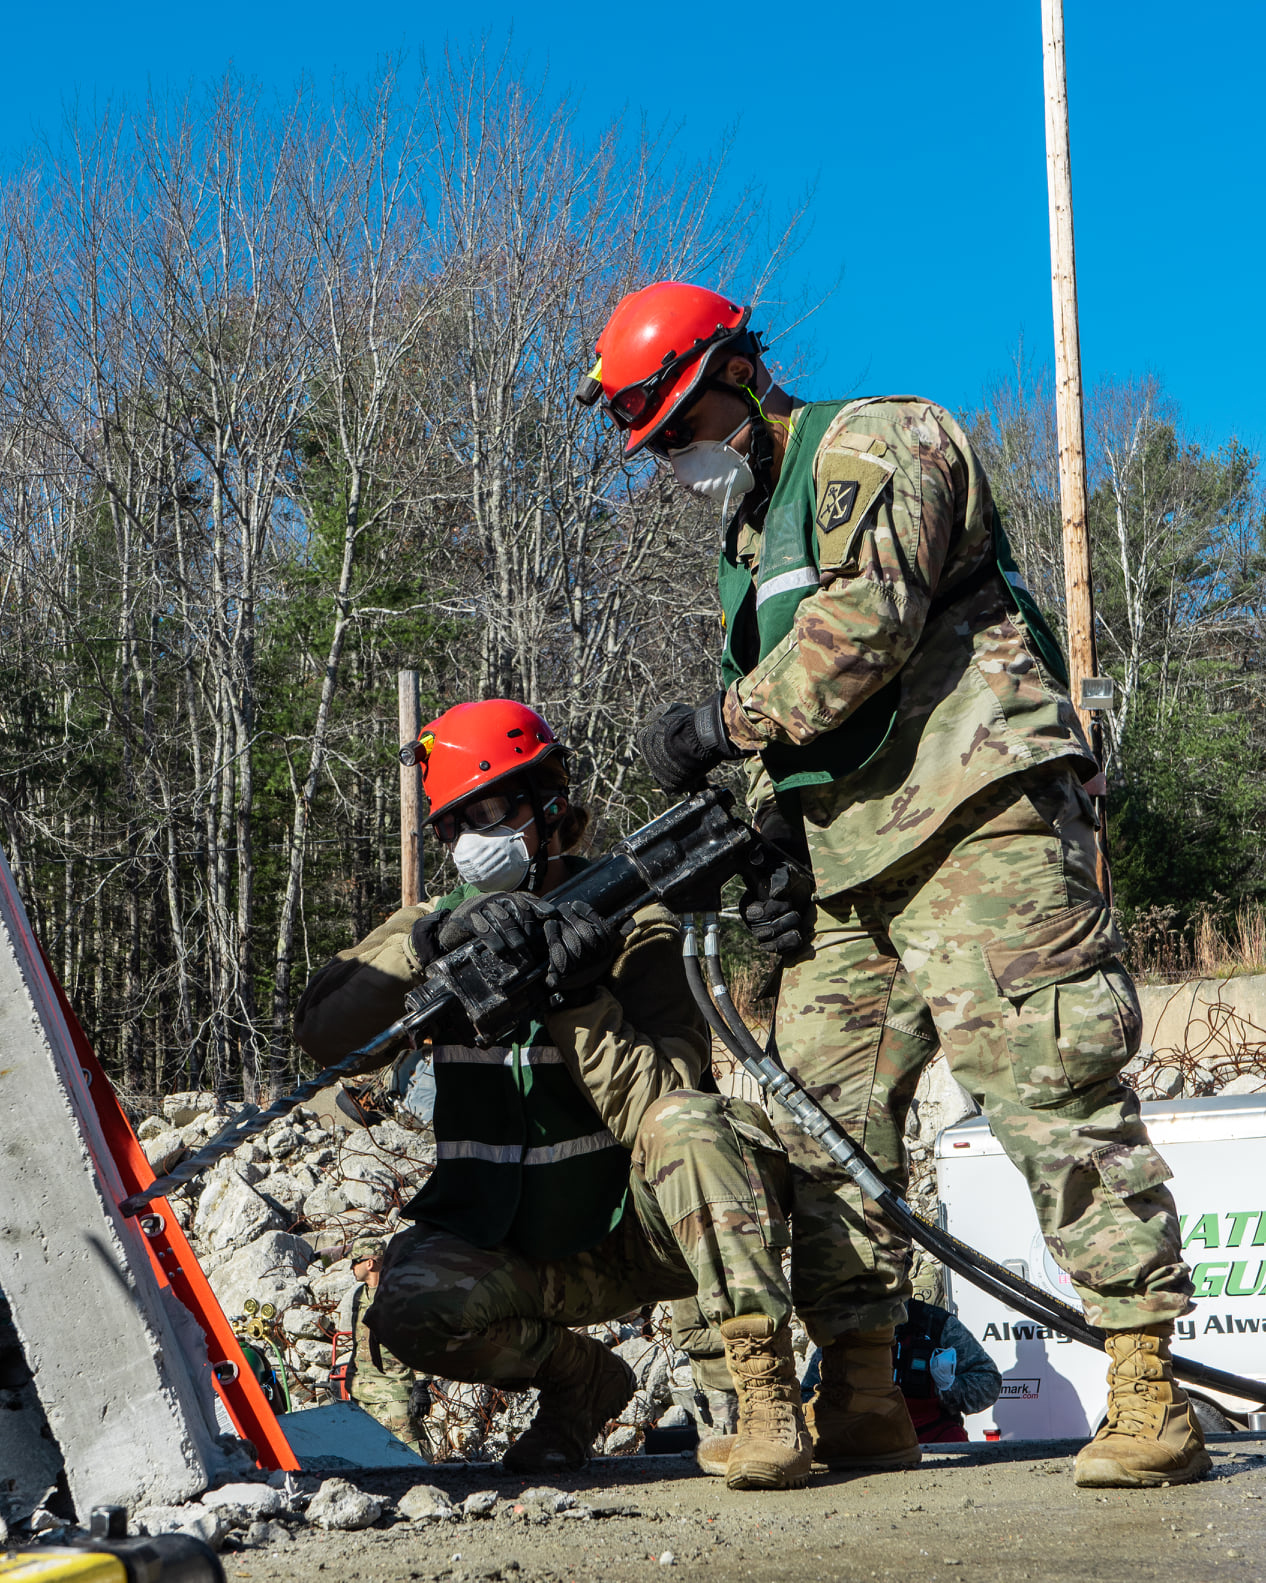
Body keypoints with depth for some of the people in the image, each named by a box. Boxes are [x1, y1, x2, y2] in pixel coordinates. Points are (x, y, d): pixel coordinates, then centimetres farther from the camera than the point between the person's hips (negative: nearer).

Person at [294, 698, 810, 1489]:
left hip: (640, 1228, -3)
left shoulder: (635, 930, -8)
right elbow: (323, 1030, -14)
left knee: (688, 1124, -34)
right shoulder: (442, 924, 3)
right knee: (411, 1306, -27)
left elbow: (658, 1111, -19)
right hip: (511, 1244, 3)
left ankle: (769, 1400, -26)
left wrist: (582, 1001, -32)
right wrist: (433, 940, -26)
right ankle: (582, 1379, 3)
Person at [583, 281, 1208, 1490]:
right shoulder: (748, 543, 26)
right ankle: (856, 1401, 10)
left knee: (1045, 1085, -14)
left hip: (970, 816, -9)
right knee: (823, 1109, 4)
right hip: (844, 861, 9)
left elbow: (865, 622, -16)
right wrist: (770, 850, 10)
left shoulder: (878, 442, 0)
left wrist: (720, 724, -13)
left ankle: (1148, 1392, -13)